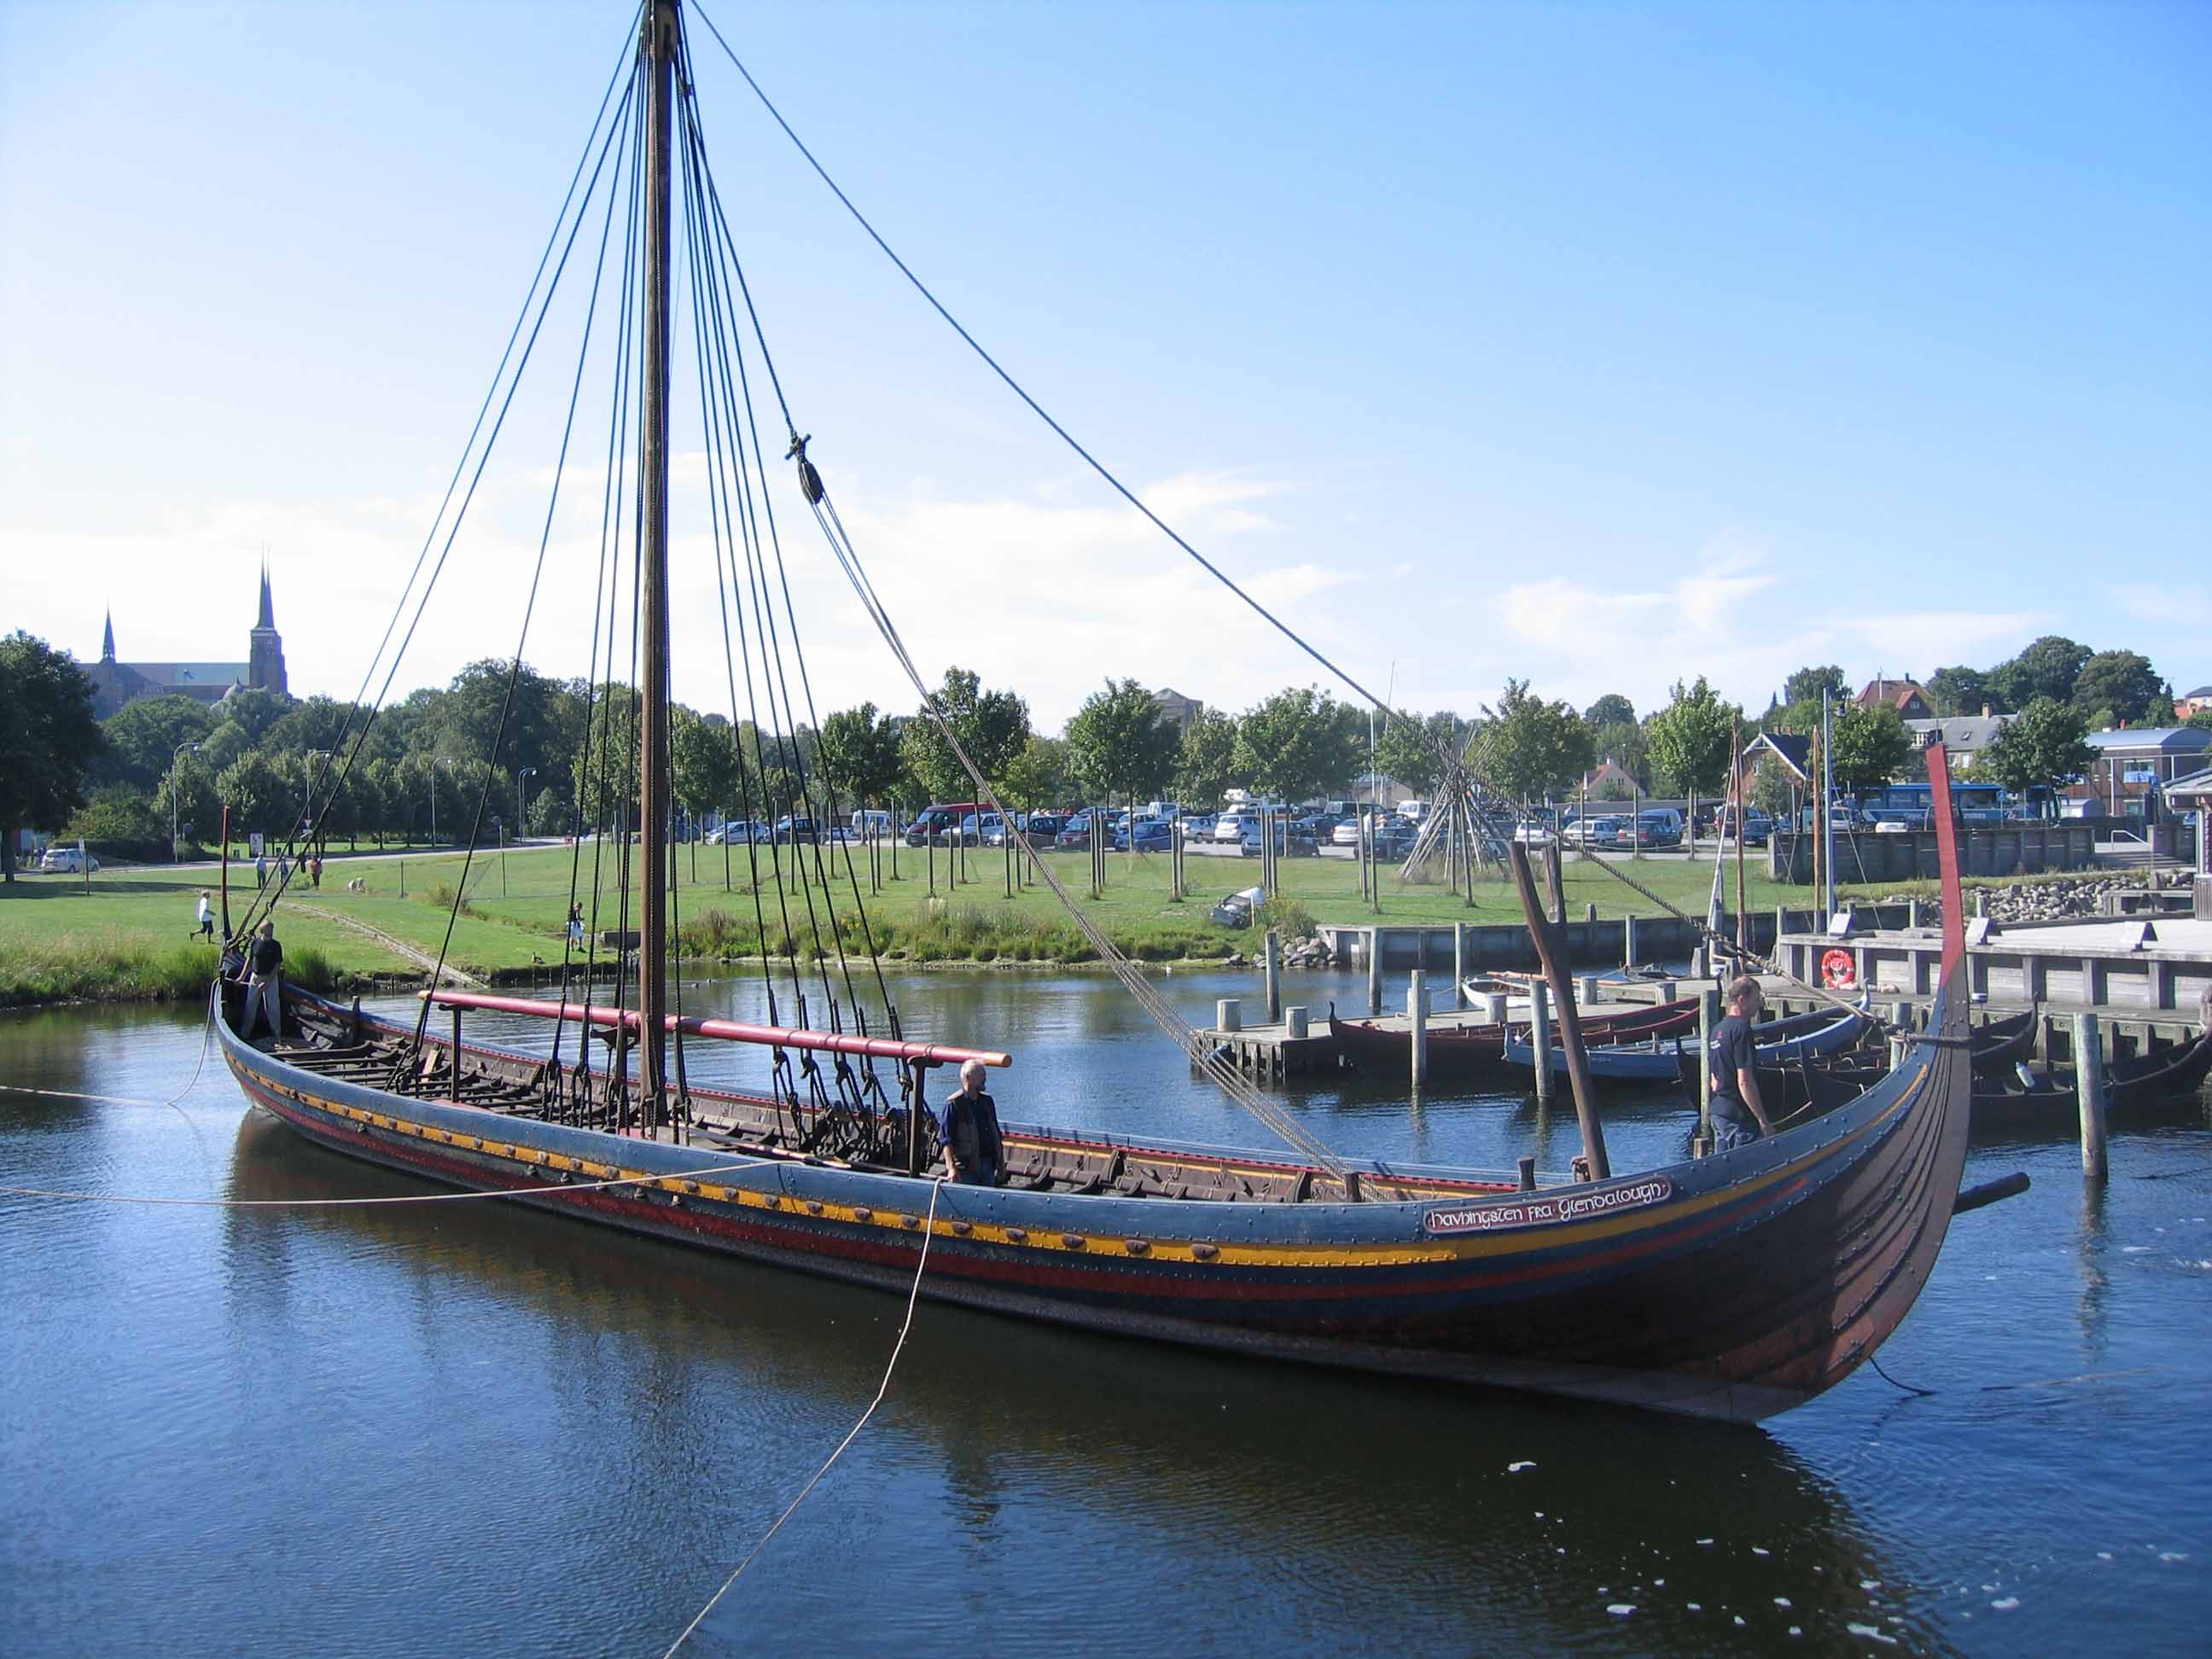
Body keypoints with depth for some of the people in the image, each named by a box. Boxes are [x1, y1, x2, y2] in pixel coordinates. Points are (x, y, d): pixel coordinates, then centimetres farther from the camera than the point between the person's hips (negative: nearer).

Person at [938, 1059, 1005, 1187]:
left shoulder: (987, 1101, 13)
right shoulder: (954, 1104, -9)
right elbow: (947, 1140, -13)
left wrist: (1001, 1162, 19)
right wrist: (951, 1167, -21)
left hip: (988, 1164, 6)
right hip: (965, 1166, -6)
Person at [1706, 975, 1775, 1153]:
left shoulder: (1717, 1030, 13)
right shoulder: (1741, 1029, -15)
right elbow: (1745, 1081, -21)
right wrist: (1763, 1120, -18)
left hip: (1718, 1111, 9)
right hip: (1740, 1115, -9)